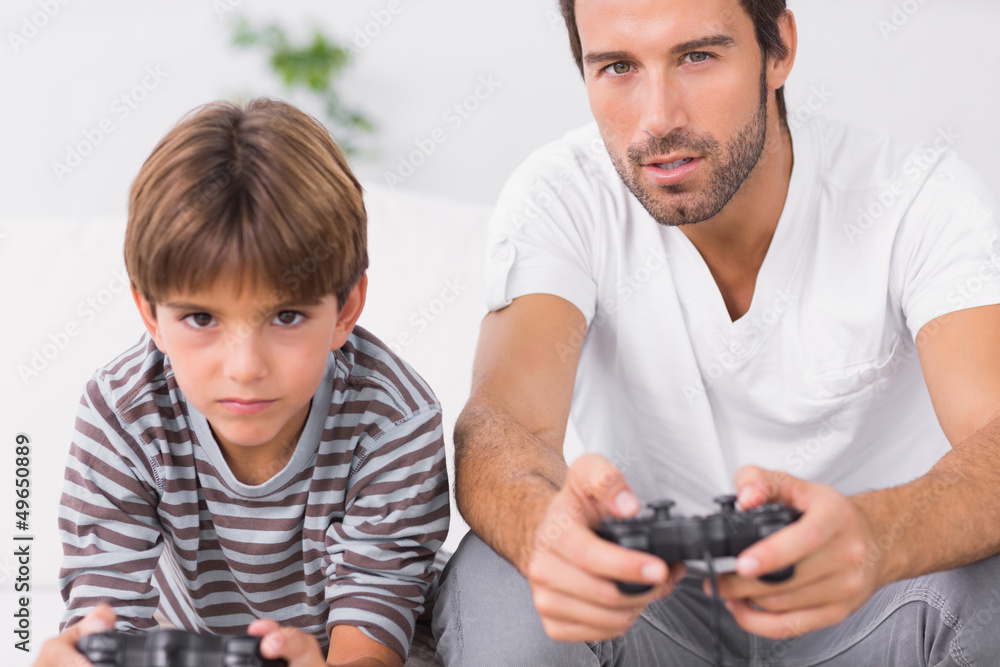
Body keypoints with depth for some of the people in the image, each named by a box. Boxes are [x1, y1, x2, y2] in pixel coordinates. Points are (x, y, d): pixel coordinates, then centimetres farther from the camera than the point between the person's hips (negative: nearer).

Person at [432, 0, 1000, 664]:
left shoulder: (923, 195, -17)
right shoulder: (558, 198, -14)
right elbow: (501, 423, -30)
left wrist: (873, 536, -57)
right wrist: (545, 529, -56)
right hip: (645, 594, 1)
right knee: (491, 590, -32)